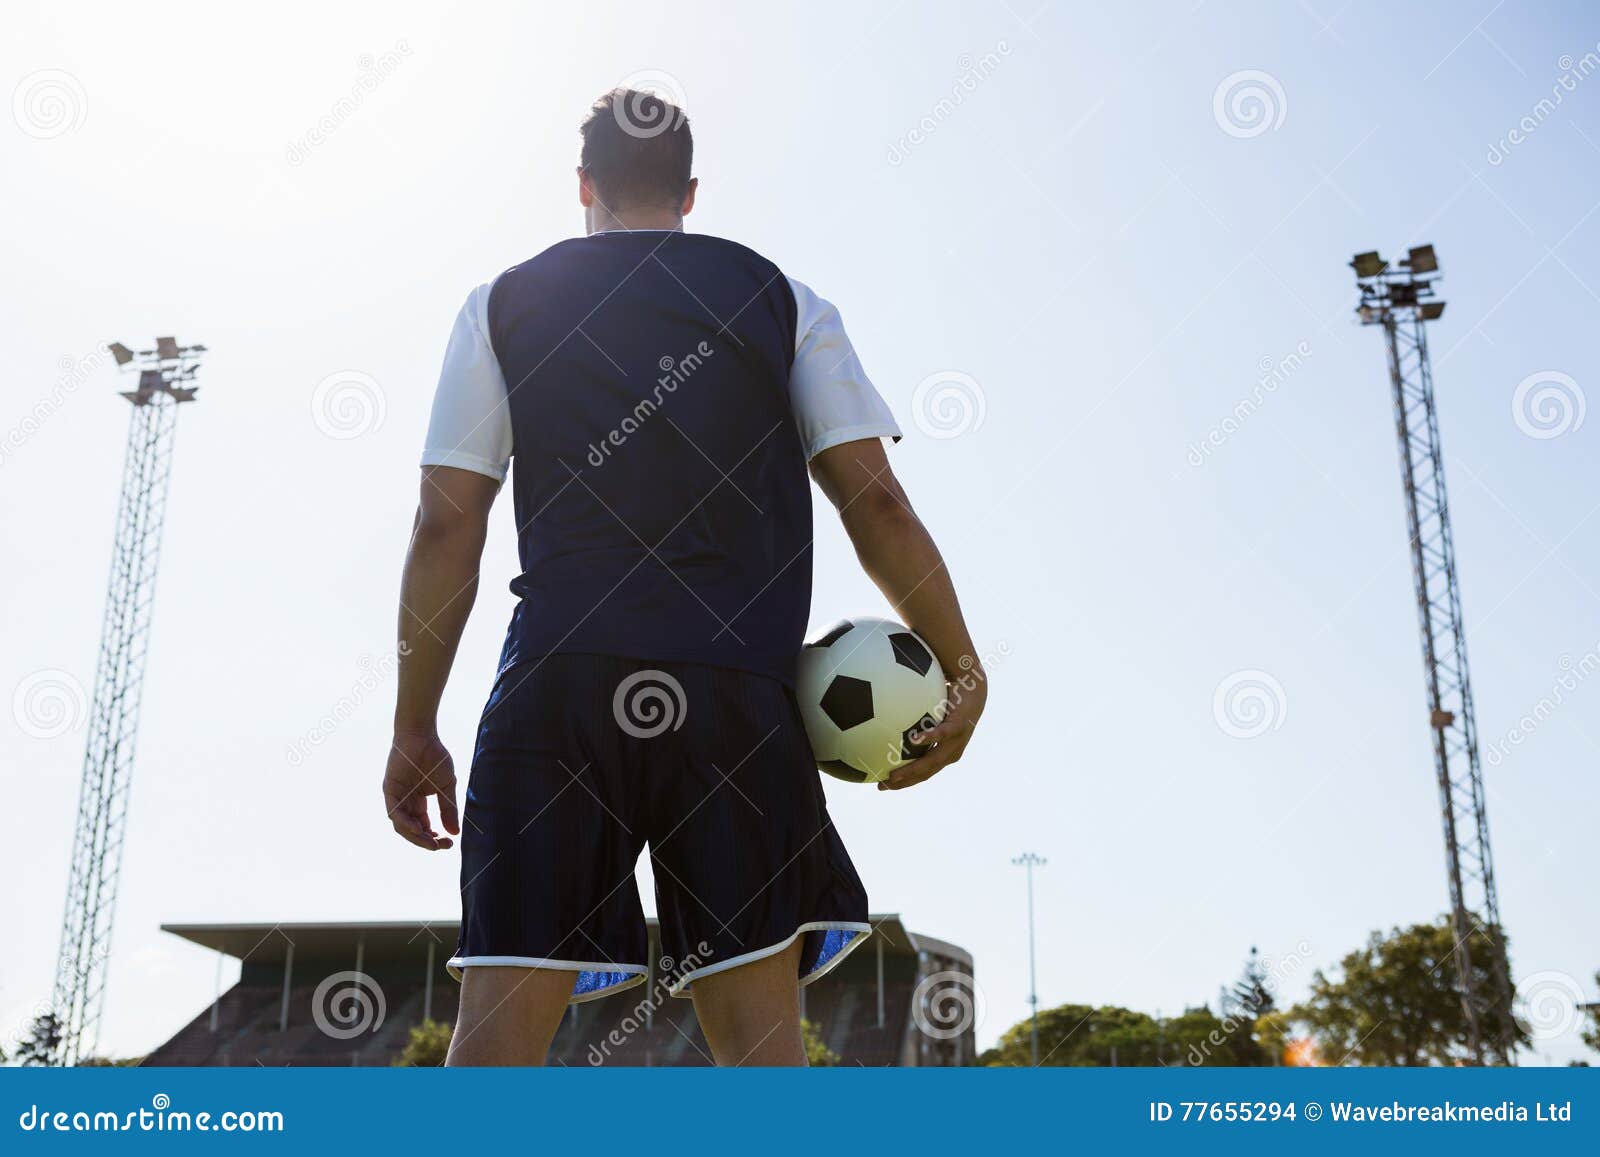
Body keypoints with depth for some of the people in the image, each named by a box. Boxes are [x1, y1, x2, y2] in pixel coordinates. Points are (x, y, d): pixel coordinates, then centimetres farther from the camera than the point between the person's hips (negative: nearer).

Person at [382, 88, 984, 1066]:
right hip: (737, 693, 0)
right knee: (759, 1029, 2)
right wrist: (964, 673, 9)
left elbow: (446, 525, 6)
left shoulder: (504, 304, 14)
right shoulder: (783, 301, 14)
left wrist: (415, 730, 10)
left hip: (557, 686, 0)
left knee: (502, 1019, 0)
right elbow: (876, 502, 3)